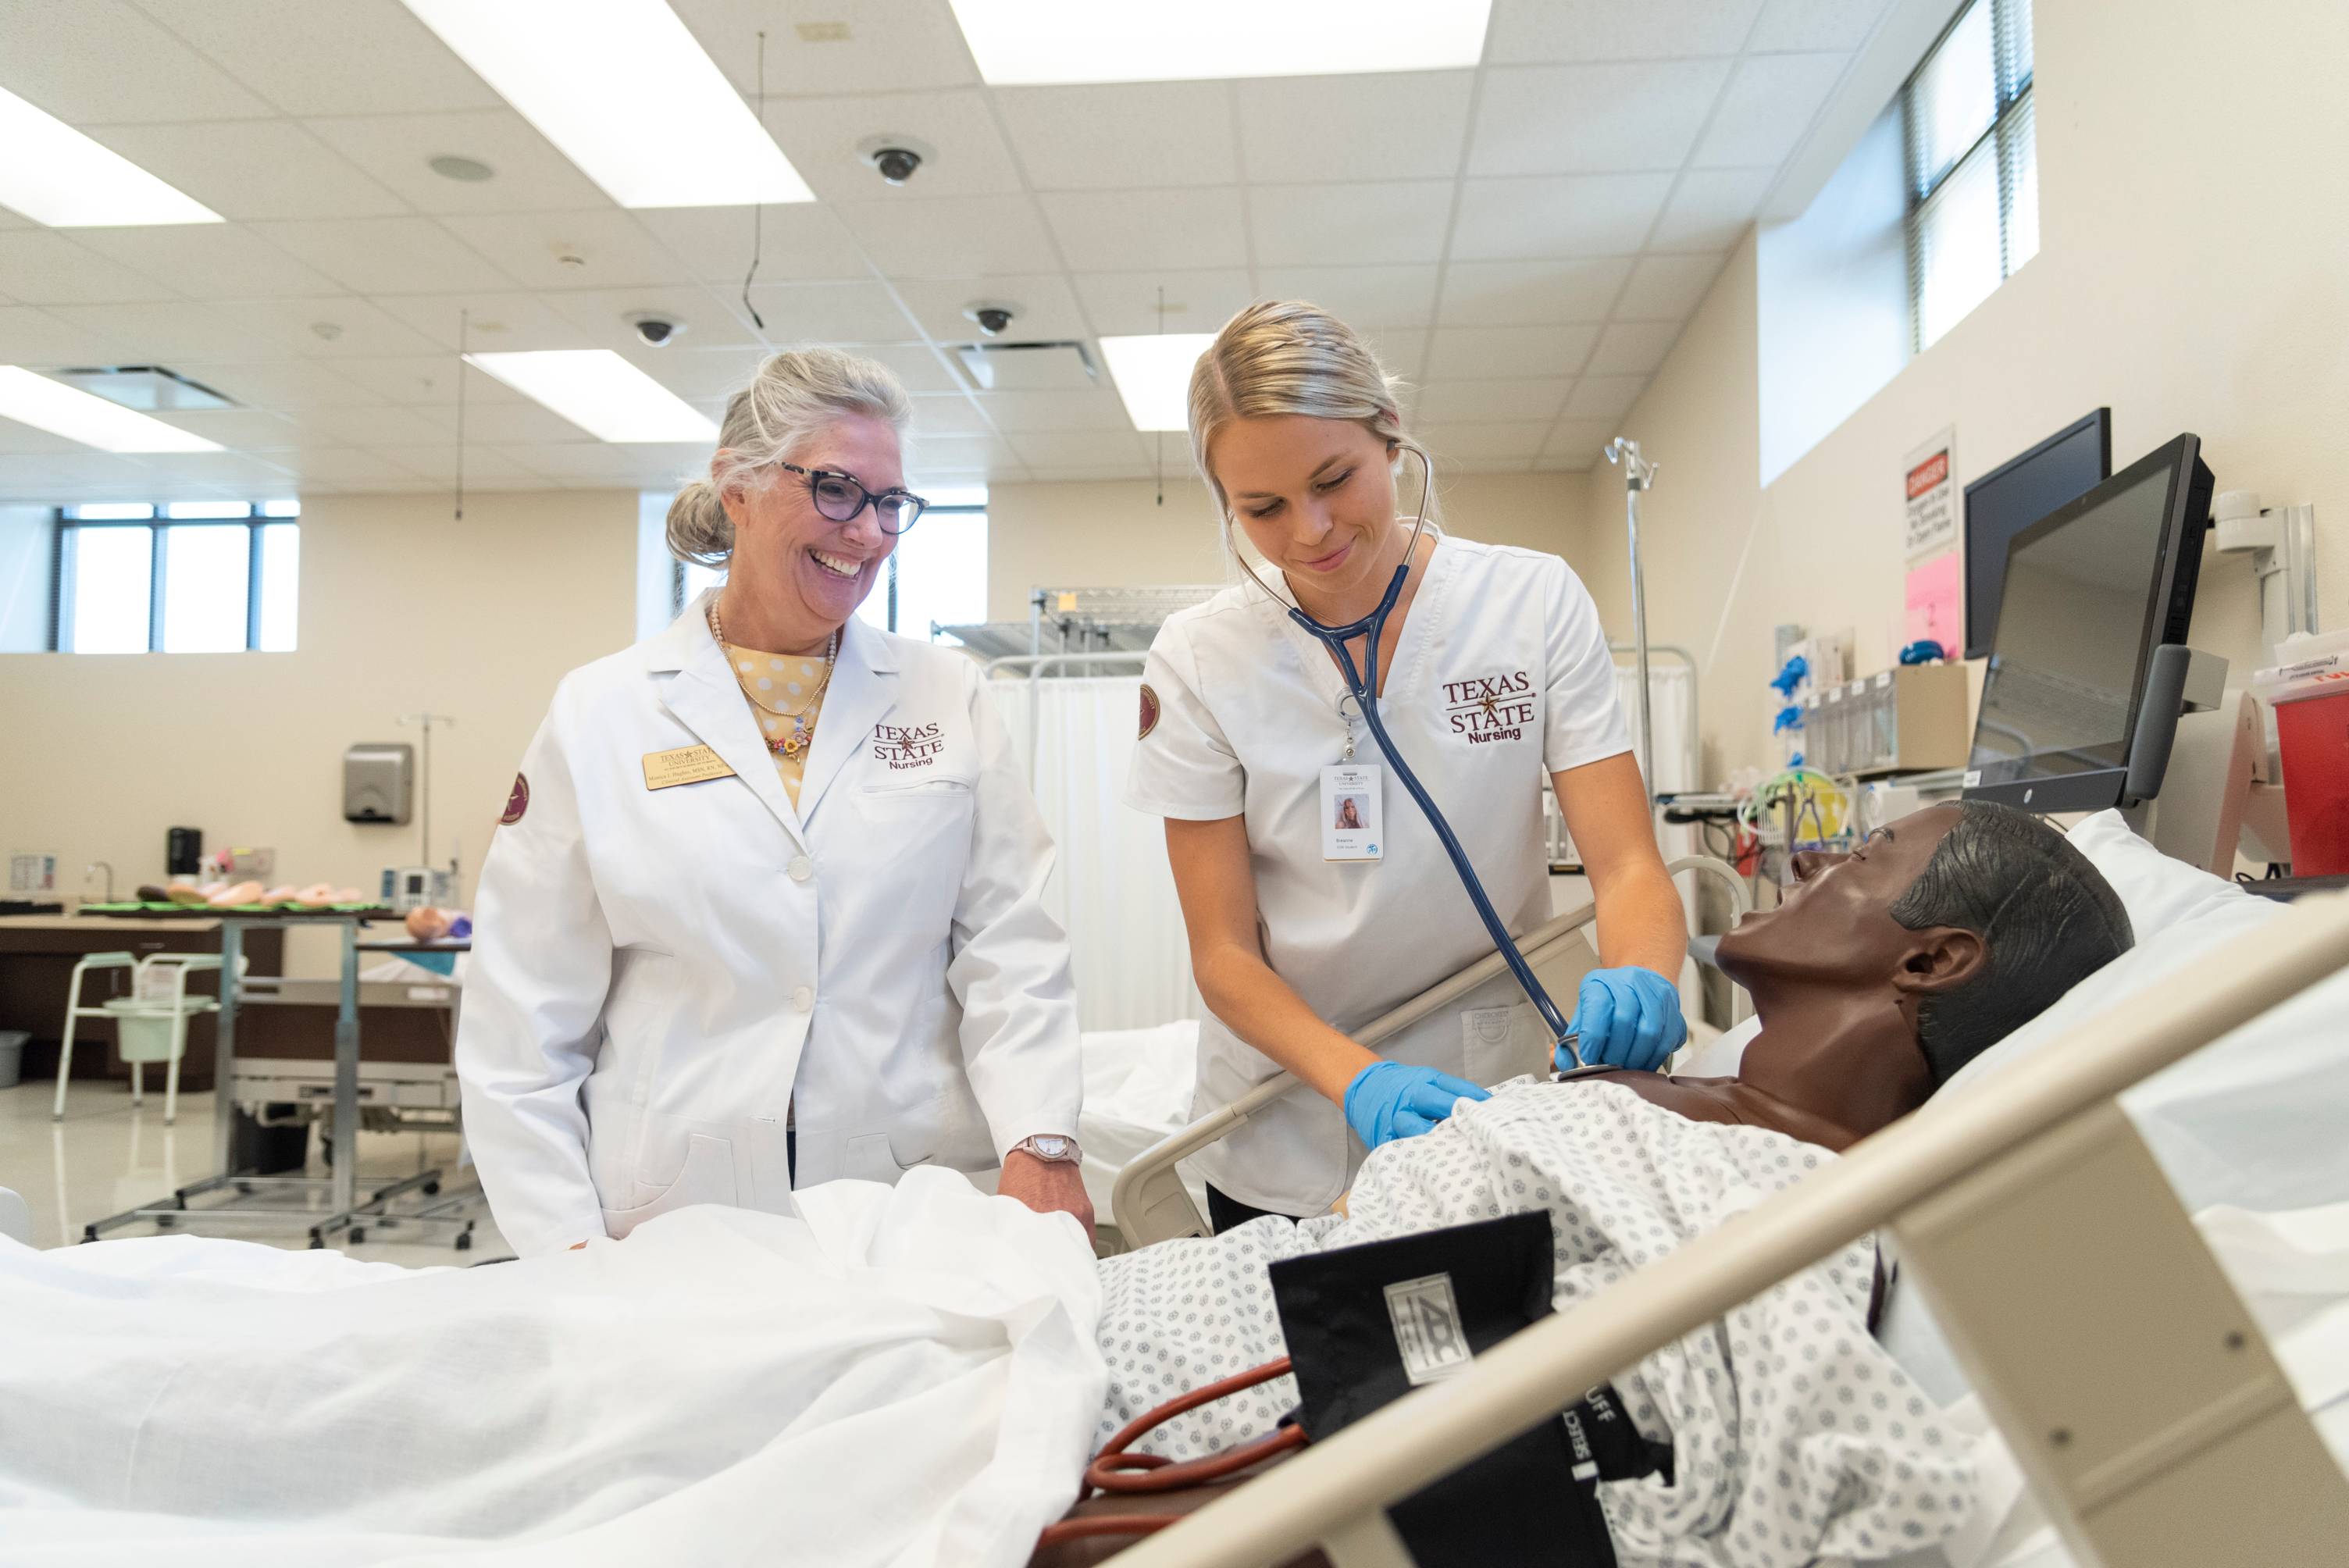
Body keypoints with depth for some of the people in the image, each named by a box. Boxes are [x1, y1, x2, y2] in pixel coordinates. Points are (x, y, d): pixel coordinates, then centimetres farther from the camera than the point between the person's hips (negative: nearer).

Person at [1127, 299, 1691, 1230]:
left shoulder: (1535, 602, -7)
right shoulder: (1197, 661, -9)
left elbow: (1627, 866, -10)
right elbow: (1223, 952, -10)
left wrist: (1638, 980, -33)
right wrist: (1359, 1083, -27)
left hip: (1493, 1110, 1)